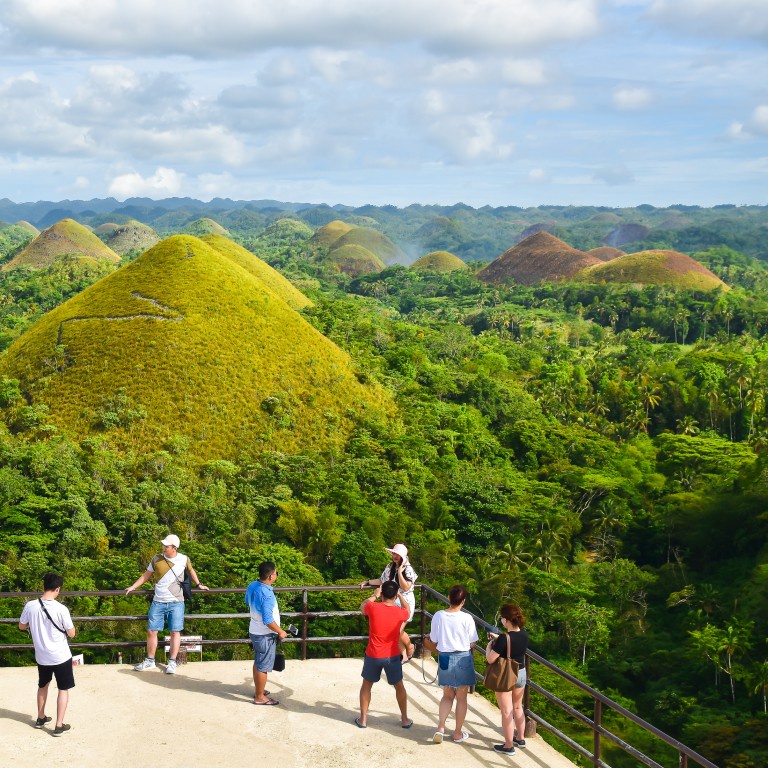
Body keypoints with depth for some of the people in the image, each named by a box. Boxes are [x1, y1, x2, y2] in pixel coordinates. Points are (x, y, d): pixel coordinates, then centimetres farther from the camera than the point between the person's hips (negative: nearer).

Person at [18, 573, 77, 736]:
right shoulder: (61, 609, -21)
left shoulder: (30, 606, -11)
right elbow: (72, 634, -11)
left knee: (43, 686, 26)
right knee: (63, 689, 10)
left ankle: (40, 719, 38)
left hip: (41, 656, 4)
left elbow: (21, 626, 6)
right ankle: (59, 726, 9)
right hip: (61, 656, -4)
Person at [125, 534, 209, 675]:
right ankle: (150, 661, 15)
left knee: (175, 632, -2)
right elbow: (146, 575, 12)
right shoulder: (156, 559, 2)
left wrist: (198, 585, 23)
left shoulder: (183, 559, 1)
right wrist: (133, 587, 7)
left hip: (176, 603, -1)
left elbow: (191, 571, 22)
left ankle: (172, 662, 5)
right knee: (151, 631, 2)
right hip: (158, 603, 1)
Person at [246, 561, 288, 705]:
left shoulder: (252, 586, -4)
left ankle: (259, 690, 37)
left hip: (254, 631, 9)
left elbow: (247, 601, 17)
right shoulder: (266, 595, -31)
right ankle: (260, 697, 16)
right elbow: (268, 620, -29)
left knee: (258, 662, 23)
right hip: (265, 635, -9)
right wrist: (280, 632, -15)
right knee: (263, 667, 5)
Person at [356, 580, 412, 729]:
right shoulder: (400, 612, -11)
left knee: (366, 685, 20)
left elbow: (362, 606, 10)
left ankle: (363, 719, 22)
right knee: (399, 686, 20)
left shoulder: (373, 608, -15)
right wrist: (400, 596, 24)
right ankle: (405, 719, 27)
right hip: (392, 656, 1)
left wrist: (374, 595, 22)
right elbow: (407, 610, 15)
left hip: (373, 656, -1)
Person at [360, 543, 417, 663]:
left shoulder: (408, 570, -14)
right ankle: (404, 656, 19)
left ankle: (410, 650, 19)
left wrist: (400, 572, -26)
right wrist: (368, 582, 13)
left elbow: (406, 587, -23)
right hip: (393, 602, 6)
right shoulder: (390, 567, 4)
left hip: (405, 603, -6)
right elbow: (383, 581, 17)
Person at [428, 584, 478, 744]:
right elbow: (472, 644, -7)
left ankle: (440, 728, 4)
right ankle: (458, 733, 21)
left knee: (447, 695, 19)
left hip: (444, 658, 2)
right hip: (462, 659, -2)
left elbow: (434, 641, 1)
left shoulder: (438, 616, -9)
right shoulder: (467, 618, -16)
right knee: (461, 697, 12)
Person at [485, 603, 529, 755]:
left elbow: (490, 659, -22)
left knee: (507, 712, 6)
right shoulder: (524, 634, -6)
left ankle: (509, 746, 16)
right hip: (521, 673, 7)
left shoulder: (504, 639, -27)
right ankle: (520, 739, 38)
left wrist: (489, 645, -5)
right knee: (518, 708, 24)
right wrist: (497, 638, 14)